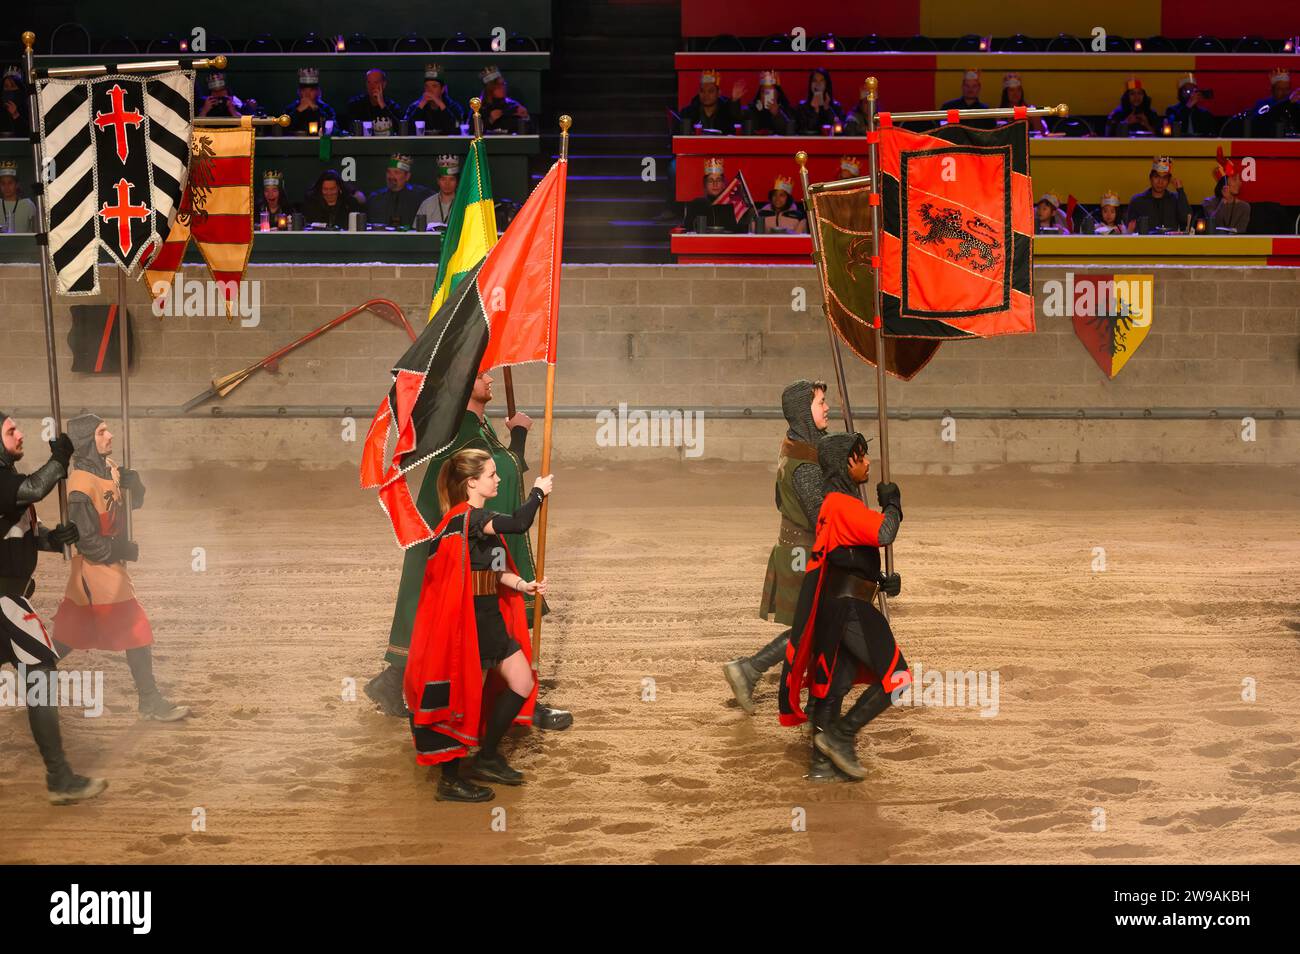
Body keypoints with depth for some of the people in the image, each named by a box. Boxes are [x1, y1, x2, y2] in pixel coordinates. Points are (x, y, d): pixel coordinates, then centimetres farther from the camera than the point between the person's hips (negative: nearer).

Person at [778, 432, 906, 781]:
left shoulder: (838, 504, 20)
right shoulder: (842, 503, -13)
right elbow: (884, 533, -24)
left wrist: (881, 581, 16)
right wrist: (892, 502, -6)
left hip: (838, 606, 10)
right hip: (847, 606, -10)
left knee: (834, 685, 11)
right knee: (895, 677, -7)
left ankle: (821, 762, 14)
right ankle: (841, 736, -7)